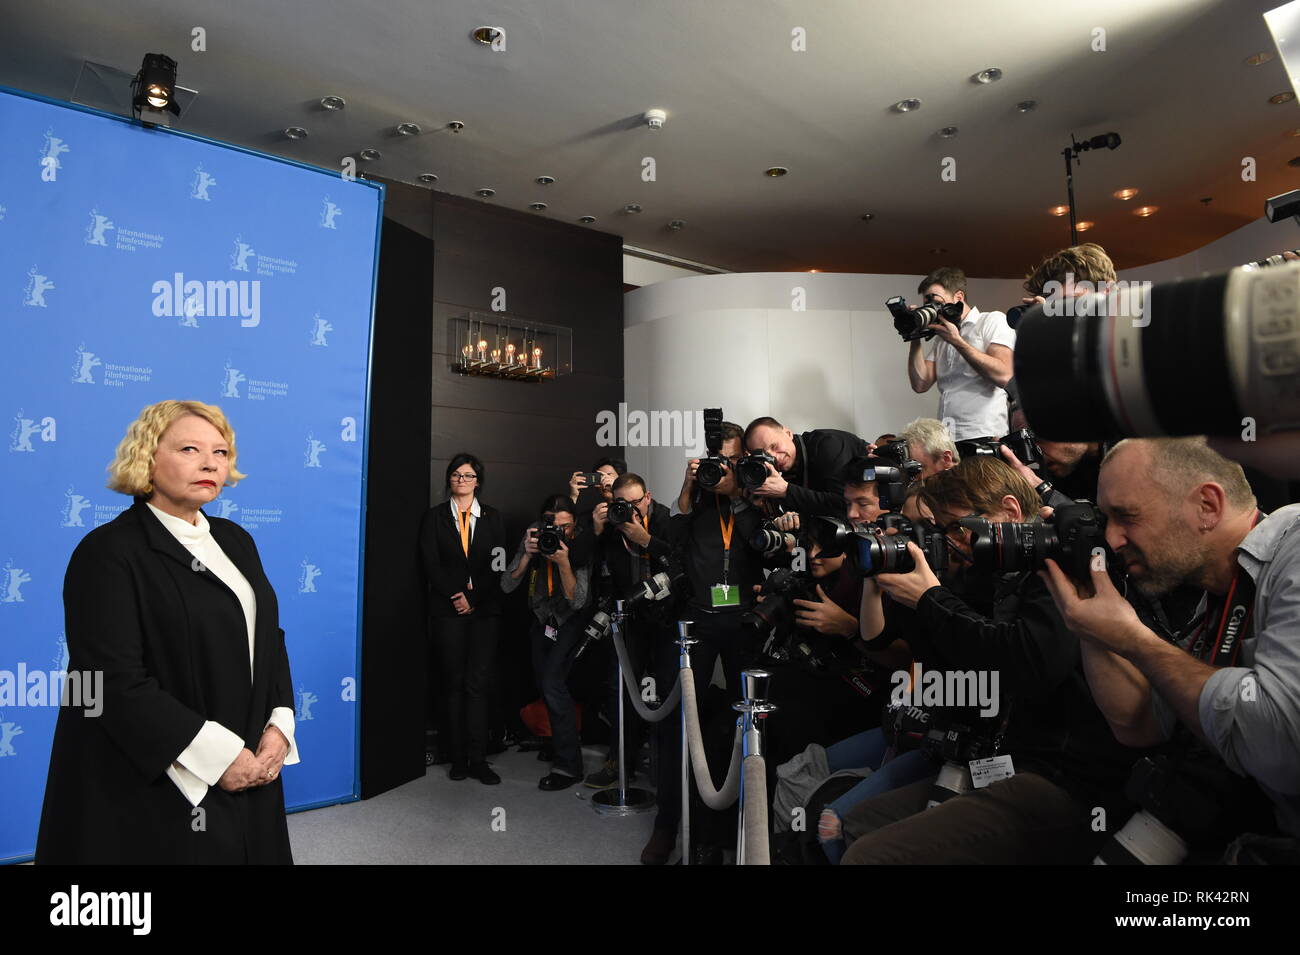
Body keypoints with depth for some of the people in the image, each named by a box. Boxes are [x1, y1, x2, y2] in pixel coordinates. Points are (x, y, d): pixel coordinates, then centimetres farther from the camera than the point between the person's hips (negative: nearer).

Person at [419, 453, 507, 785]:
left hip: (484, 609, 0)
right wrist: (455, 595, -9)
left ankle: (478, 759, 1)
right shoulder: (435, 517, 9)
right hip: (448, 609, 0)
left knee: (477, 683, -2)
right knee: (453, 683, 1)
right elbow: (431, 564, 1)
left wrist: (473, 597, -7)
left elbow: (498, 564, 3)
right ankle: (458, 758, 8)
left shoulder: (492, 517, 10)